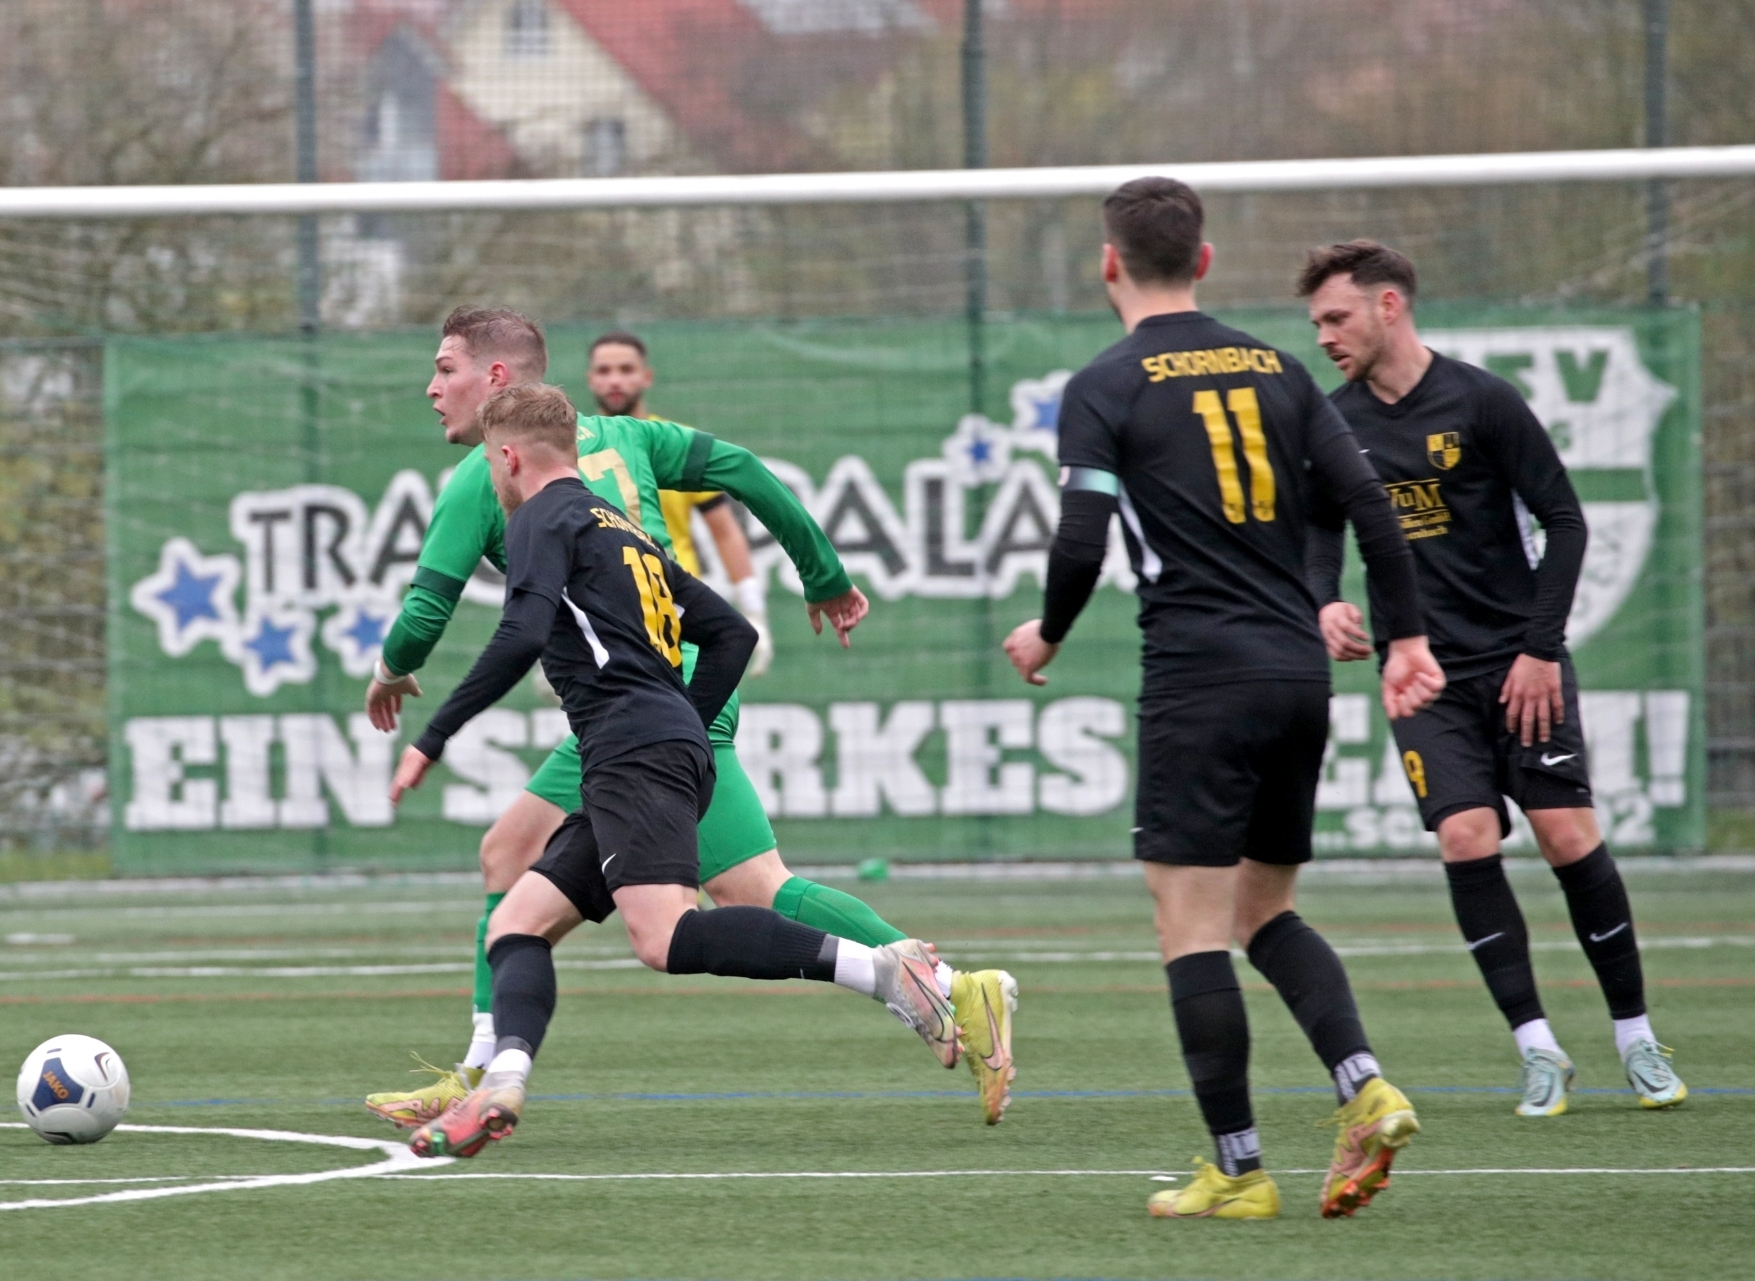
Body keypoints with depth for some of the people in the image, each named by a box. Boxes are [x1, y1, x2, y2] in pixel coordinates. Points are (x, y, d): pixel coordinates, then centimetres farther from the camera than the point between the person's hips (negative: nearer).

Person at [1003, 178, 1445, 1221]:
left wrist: (1045, 637, 8)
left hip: (1200, 680, -6)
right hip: (1299, 669, 6)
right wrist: (1406, 634, 12)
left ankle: (1239, 1173, -4)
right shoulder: (1276, 371, 11)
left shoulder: (1107, 389, -4)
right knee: (1266, 910, 17)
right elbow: (1368, 502, 6)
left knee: (1193, 930, -1)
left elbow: (1082, 547, -10)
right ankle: (1366, 1088, -4)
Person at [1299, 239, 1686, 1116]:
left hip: (1519, 663, -3)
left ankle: (1636, 1039, 6)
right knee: (1465, 838, -14)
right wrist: (1326, 605, -15)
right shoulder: (1334, 425, 5)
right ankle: (1538, 1053, -8)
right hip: (1424, 674, 3)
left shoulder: (1479, 401, -7)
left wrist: (1541, 648, -9)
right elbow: (1318, 537, 9)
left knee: (1568, 835, -9)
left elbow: (1564, 520, -4)